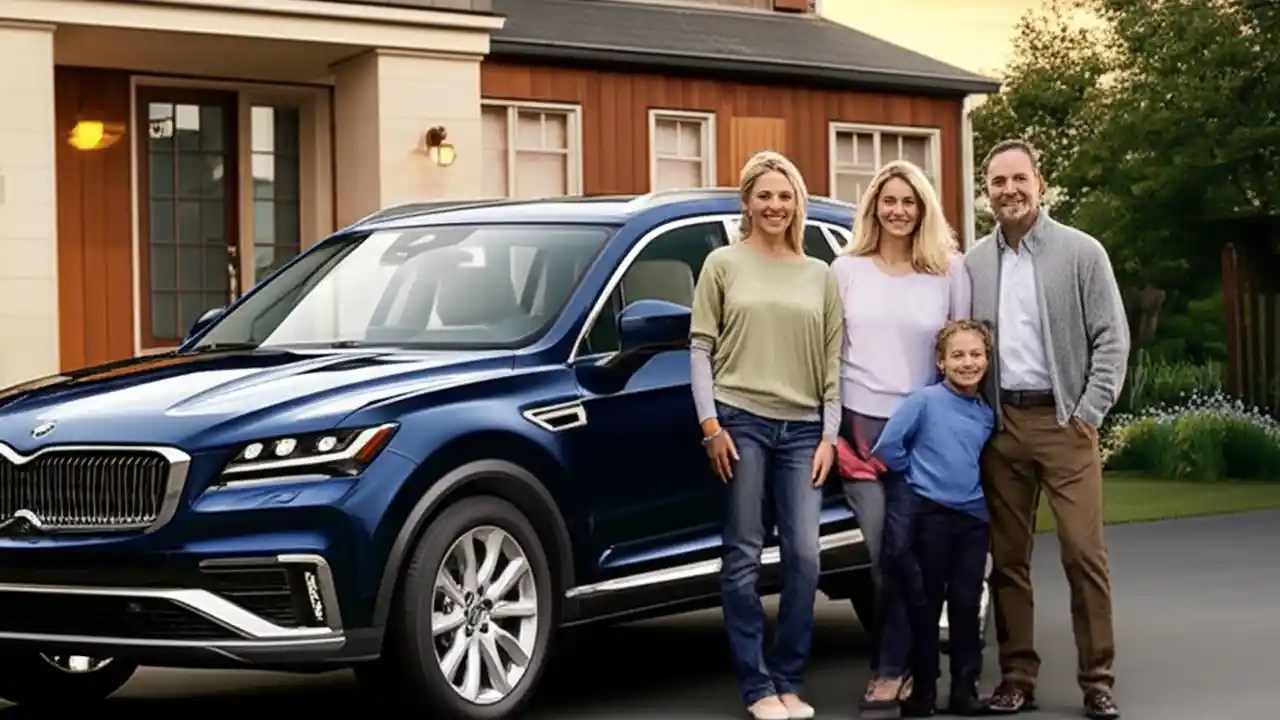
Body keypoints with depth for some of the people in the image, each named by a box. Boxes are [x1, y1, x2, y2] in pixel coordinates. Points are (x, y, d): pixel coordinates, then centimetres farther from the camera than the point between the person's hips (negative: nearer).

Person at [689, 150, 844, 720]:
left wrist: (830, 435, 3)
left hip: (802, 428, 3)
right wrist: (710, 423, -8)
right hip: (740, 421, -3)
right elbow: (701, 347, 1)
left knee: (804, 556, -2)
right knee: (744, 556, -2)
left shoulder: (820, 275, 13)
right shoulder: (723, 264, 5)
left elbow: (833, 360, 10)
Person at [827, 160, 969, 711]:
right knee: (883, 552, -1)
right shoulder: (847, 269, 6)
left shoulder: (949, 270, 3)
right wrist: (832, 427, 1)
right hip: (860, 422, 1)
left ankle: (889, 666, 6)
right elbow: (831, 351, 7)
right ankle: (896, 664, 10)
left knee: (903, 550, -1)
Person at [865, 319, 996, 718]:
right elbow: (887, 447, -10)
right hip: (931, 514, -4)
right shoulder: (925, 400, -7)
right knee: (927, 603, 4)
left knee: (967, 603, 6)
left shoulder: (988, 414, 7)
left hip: (974, 518, 4)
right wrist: (922, 475, -1)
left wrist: (978, 488, 6)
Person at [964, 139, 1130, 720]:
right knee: (1008, 557, 5)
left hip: (1063, 420, -3)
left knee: (1083, 553, -7)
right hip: (998, 425, 3)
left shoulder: (1081, 253, 1)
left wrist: (1088, 414, -9)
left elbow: (1112, 340, -2)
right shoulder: (973, 263, 10)